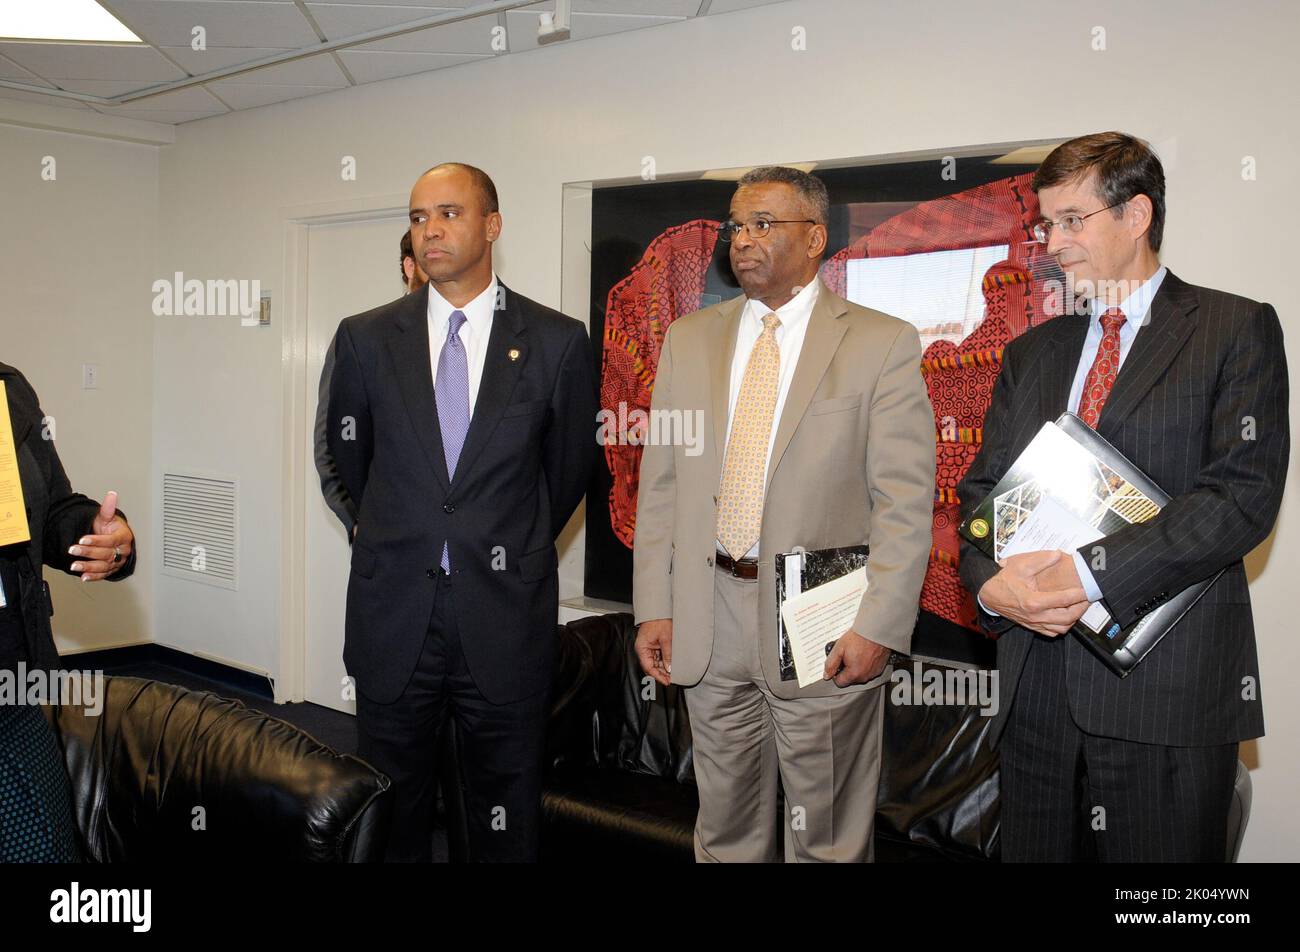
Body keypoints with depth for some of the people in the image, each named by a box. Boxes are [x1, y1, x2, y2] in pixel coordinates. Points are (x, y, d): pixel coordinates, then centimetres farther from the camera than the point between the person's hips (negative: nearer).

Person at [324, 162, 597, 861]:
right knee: (391, 812, 13)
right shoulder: (366, 338, 3)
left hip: (505, 616, -1)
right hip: (393, 614, 2)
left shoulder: (556, 342, -2)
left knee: (506, 818, 10)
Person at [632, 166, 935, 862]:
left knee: (826, 838, 11)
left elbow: (905, 500, -7)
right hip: (708, 630, 4)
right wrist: (653, 607, 3)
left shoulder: (883, 343, -3)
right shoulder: (688, 340, 9)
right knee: (726, 831, 17)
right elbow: (659, 483, 8)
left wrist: (877, 626, -13)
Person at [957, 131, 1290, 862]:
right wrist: (991, 580, -9)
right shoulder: (1031, 354, 15)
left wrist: (1092, 571, -19)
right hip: (1039, 683, 5)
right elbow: (981, 489, 12)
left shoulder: (1237, 330, 0)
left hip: (1169, 689, -4)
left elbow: (1244, 493, -12)